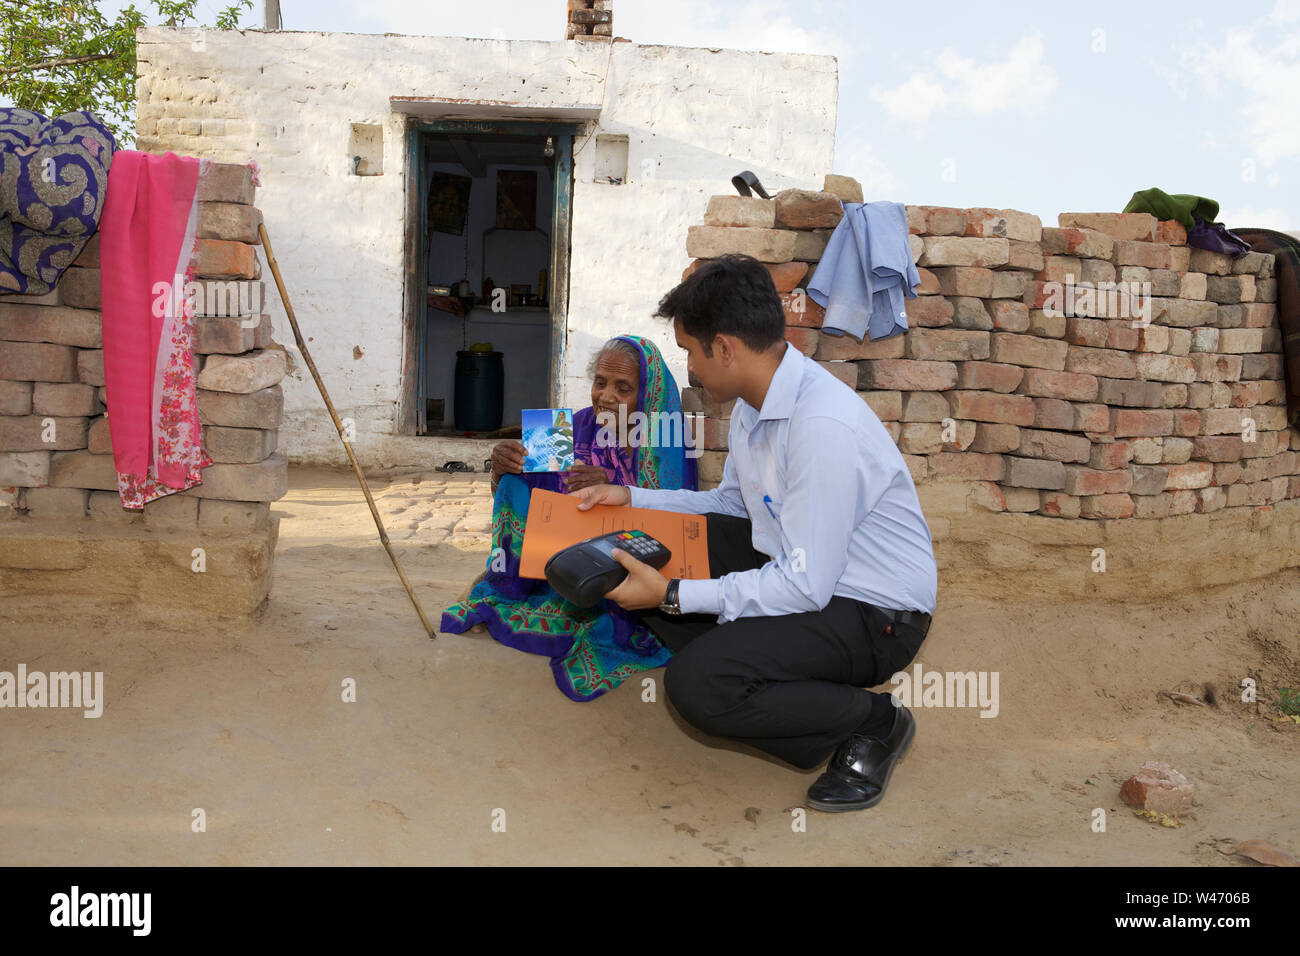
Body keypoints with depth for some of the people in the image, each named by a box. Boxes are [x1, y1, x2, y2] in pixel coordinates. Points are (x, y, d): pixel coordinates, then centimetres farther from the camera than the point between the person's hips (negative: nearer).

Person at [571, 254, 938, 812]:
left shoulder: (823, 424, -29)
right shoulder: (754, 401, 2)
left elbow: (806, 586, -28)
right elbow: (731, 503, 17)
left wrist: (673, 596, -26)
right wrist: (631, 499, 8)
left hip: (871, 613, -9)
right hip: (794, 562, 9)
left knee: (696, 684, -26)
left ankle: (874, 723, -3)